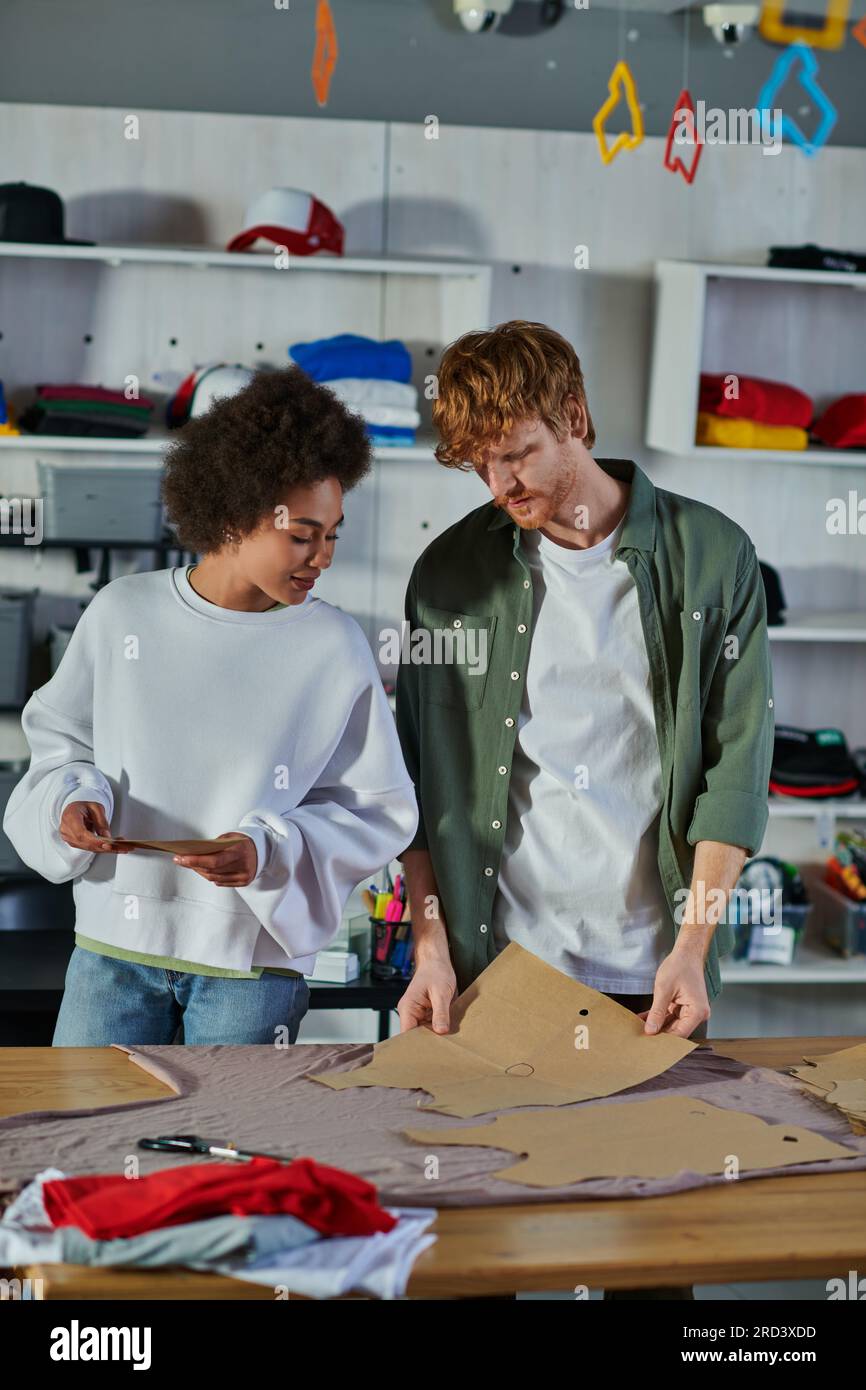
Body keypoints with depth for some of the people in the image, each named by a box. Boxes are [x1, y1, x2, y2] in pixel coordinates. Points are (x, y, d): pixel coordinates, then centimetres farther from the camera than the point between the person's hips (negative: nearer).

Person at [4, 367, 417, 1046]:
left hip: (254, 959, -2)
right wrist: (73, 797, -10)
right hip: (115, 942, 2)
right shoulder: (123, 613, -2)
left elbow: (380, 810, -4)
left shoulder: (335, 646, -7)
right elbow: (59, 737, 12)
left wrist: (269, 851, -19)